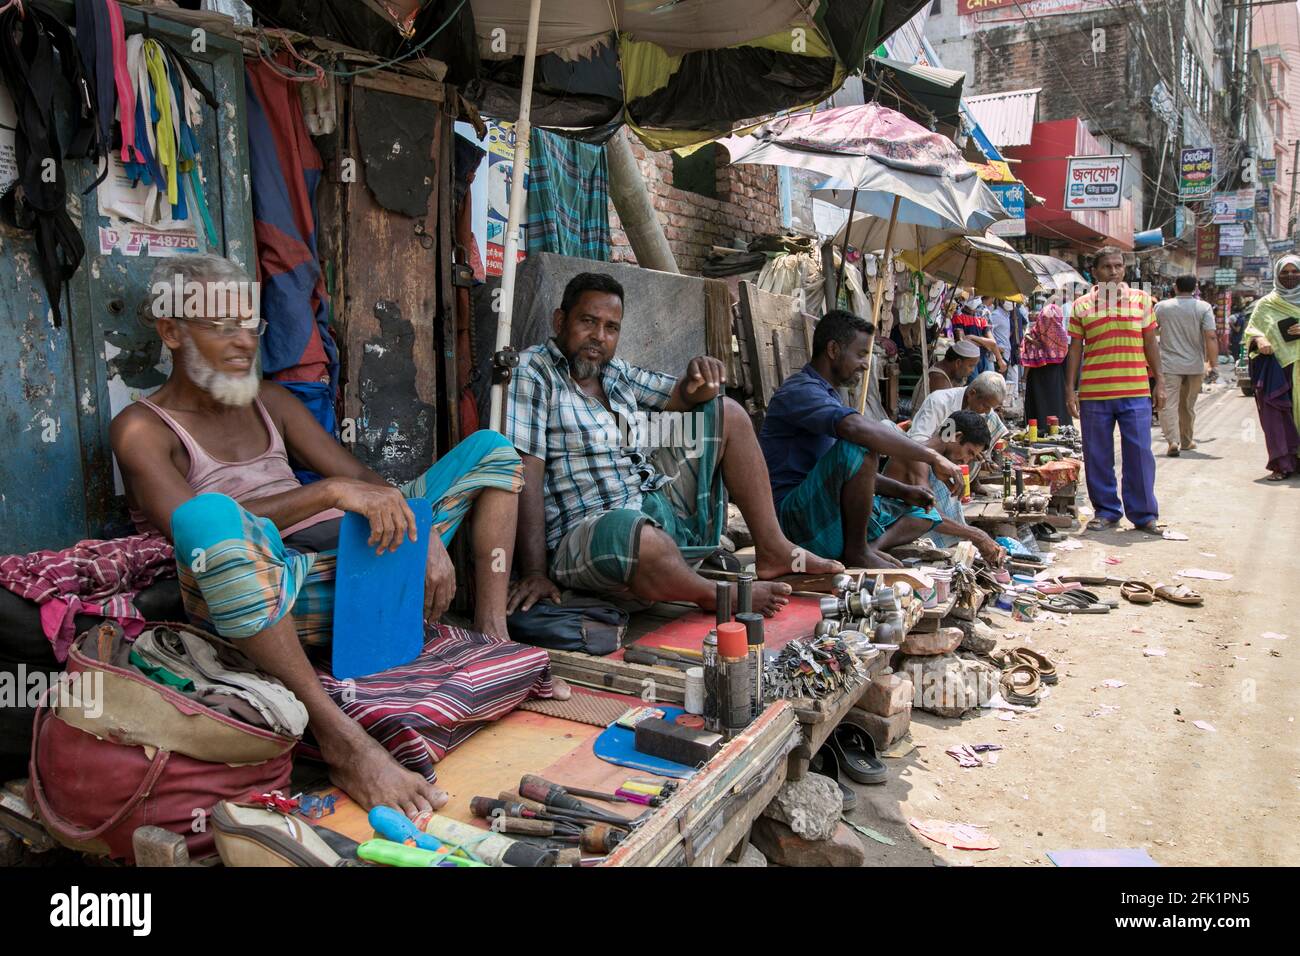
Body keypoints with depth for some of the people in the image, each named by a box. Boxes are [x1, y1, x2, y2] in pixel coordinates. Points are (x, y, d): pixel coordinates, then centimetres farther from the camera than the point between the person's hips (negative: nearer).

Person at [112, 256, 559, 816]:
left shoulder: (271, 402, 22)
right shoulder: (142, 428, 3)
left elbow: (366, 482, 16)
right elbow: (195, 523, -17)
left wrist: (425, 533, -4)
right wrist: (328, 492, -24)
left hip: (355, 560, 7)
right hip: (260, 594, -6)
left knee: (490, 449, 10)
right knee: (210, 517, -42)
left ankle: (493, 638, -7)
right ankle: (340, 737, -37)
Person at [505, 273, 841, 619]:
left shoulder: (617, 374, 14)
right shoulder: (532, 373, -8)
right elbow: (526, 474, -17)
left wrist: (702, 381, -8)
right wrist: (535, 573, -24)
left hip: (658, 505, 9)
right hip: (589, 532, -8)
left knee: (726, 412, 11)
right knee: (641, 538, -44)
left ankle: (772, 550, 6)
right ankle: (715, 595, -11)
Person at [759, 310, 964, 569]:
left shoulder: (829, 395, 20)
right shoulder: (800, 391, -13)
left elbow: (857, 473, 23)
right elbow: (856, 427, -33)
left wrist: (904, 492, 7)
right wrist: (932, 457, -28)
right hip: (795, 515, -10)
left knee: (920, 511, 13)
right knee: (859, 447, -30)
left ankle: (866, 548, -10)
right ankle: (857, 551, -16)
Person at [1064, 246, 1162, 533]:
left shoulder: (1141, 299, 9)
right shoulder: (1081, 305, 6)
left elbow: (1150, 343, 12)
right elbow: (1075, 348, 7)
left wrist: (1159, 382, 8)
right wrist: (1070, 388, 2)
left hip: (1136, 392, 0)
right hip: (1093, 393, 0)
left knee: (1140, 453, 0)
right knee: (1097, 455, 6)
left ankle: (1144, 514, 10)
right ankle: (1106, 511, 19)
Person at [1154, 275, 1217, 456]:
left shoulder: (1161, 307, -2)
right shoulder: (1204, 307, -4)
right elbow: (1211, 336, -11)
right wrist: (1212, 363, -5)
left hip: (1169, 365, -2)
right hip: (1195, 365, 2)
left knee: (1168, 404, -6)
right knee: (1188, 405, 17)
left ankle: (1173, 440, -24)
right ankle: (1187, 441, 30)